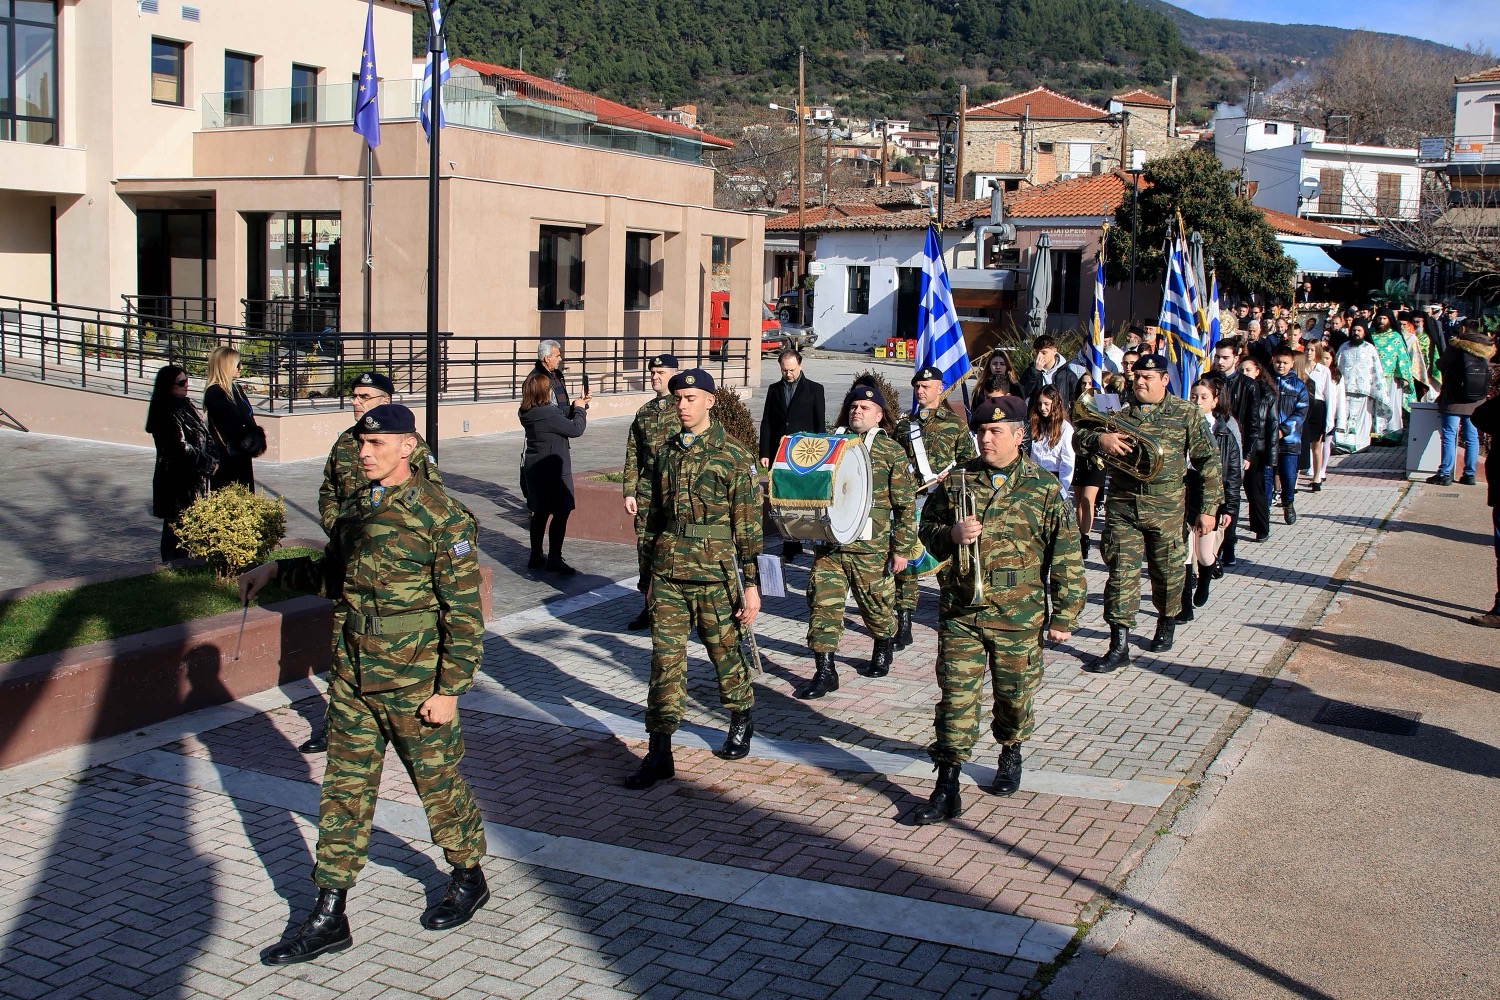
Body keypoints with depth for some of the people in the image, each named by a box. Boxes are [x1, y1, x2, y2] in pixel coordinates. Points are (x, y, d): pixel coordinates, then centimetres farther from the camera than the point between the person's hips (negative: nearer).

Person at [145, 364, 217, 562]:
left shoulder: (186, 406, 11)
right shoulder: (167, 414, -16)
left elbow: (206, 436, 13)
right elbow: (182, 449, -20)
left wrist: (212, 460, -4)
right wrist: (209, 463, -10)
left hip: (195, 478, 8)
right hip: (177, 481, -8)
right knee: (177, 527, -1)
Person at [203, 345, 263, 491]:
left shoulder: (236, 388, 14)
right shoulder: (214, 393, -13)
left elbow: (249, 418, 12)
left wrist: (257, 442, -3)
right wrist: (252, 445, -10)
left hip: (241, 456, 9)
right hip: (225, 457, -9)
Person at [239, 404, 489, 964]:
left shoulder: (441, 516, -15)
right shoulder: (357, 508, 7)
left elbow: (465, 610, -15)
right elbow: (333, 577, 23)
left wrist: (450, 689, -16)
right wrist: (275, 571, 10)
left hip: (414, 684, -7)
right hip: (352, 678, 7)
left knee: (439, 785, 10)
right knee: (343, 792, 9)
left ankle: (469, 880, 33)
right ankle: (328, 919, 17)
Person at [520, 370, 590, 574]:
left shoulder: (529, 414, 5)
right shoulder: (547, 415, -22)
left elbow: (560, 414, 16)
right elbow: (575, 429, -14)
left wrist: (577, 406, 9)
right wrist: (580, 409, 1)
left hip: (535, 469, 9)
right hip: (552, 470, -9)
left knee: (541, 512, 17)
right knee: (561, 512, -3)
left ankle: (536, 557, 23)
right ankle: (554, 559, -3)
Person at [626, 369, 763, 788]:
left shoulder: (734, 456, -6)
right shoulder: (666, 453, 9)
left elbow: (748, 525, -7)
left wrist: (751, 584, -9)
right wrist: (652, 569, 18)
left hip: (713, 574, -4)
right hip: (667, 573, 4)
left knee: (725, 651, 11)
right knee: (665, 657, 1)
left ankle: (742, 722, 36)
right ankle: (659, 751, 3)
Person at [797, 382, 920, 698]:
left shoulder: (891, 452, -1)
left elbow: (906, 505, -1)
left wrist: (902, 548, -4)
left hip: (870, 548, -3)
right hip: (828, 543, 3)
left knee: (876, 604, 12)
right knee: (822, 603, -5)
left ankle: (883, 648, 40)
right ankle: (825, 670, -2)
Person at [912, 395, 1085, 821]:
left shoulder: (1044, 488, -2)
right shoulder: (957, 480, 4)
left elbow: (1066, 558, 0)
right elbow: (927, 528, 13)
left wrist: (1064, 615, -1)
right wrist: (951, 534, -10)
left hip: (1019, 617, -1)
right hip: (960, 613, 1)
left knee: (1015, 695, 13)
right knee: (955, 698, -2)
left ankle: (1011, 755, 42)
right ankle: (947, 789, 2)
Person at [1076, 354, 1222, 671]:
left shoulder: (1185, 413, 1)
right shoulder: (1117, 411, 7)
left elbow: (1208, 460, 2)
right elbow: (1078, 437, 9)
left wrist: (1208, 508, -2)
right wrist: (1099, 438, -15)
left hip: (1167, 507, -1)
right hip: (1122, 505, 1)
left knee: (1167, 571, 12)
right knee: (1121, 571, -4)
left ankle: (1167, 623, 40)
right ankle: (1119, 647, -2)